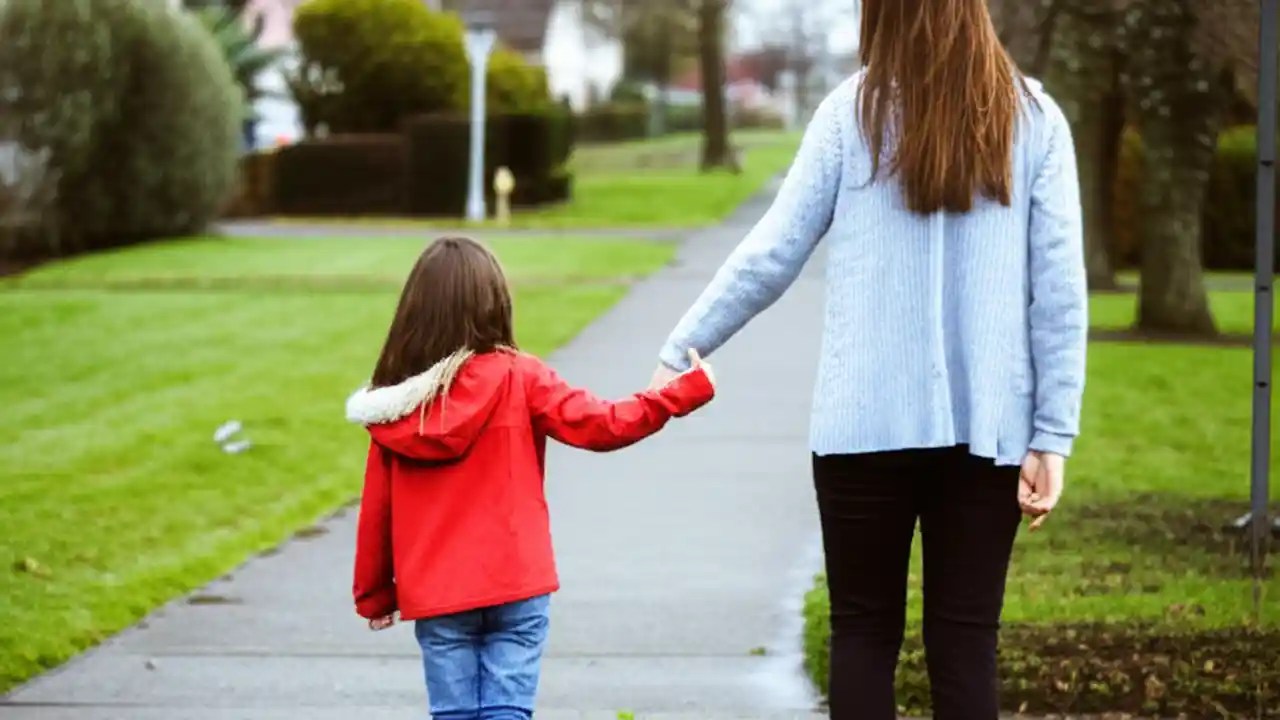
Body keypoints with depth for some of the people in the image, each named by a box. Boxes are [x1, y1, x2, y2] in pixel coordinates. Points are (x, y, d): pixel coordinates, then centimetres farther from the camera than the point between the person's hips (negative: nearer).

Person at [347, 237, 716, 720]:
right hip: (512, 587, -2)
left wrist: (374, 596, 17)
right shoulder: (518, 379, -7)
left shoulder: (394, 404, 2)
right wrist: (686, 390, 0)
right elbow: (602, 425, -9)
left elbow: (375, 511, 6)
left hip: (434, 595, 2)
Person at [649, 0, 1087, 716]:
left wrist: (681, 350, 10)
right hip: (986, 424, 1)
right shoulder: (1033, 120, 1)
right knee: (965, 639, 5)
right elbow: (1060, 291, -1)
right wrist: (1052, 437, 1)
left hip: (866, 421, -1)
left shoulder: (854, 112, -2)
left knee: (864, 633, 8)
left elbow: (770, 256, 0)